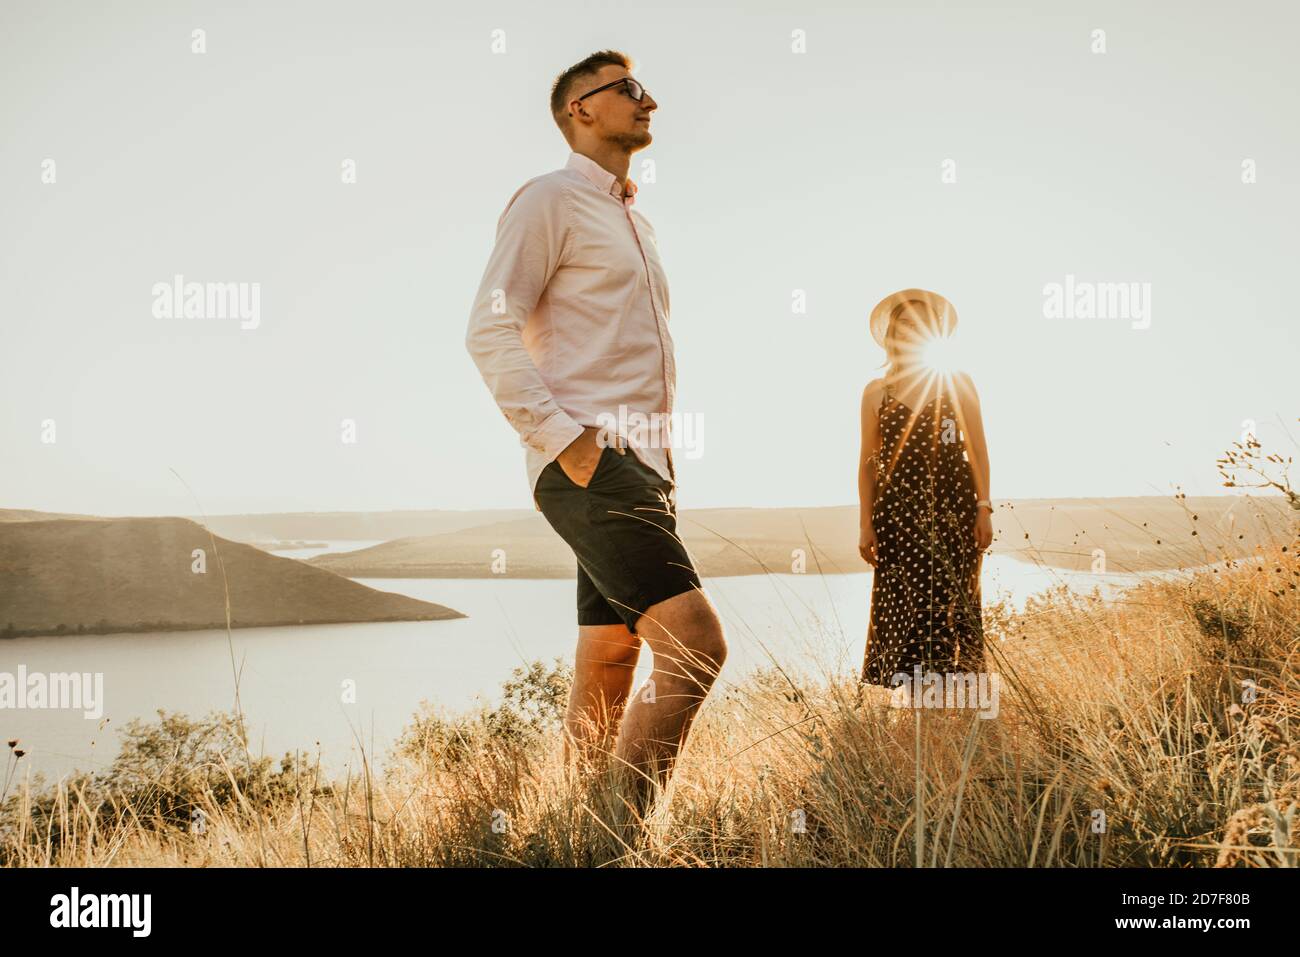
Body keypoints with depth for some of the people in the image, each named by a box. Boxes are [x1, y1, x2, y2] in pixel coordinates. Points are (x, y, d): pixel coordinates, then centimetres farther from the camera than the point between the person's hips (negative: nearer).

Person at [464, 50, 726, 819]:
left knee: (610, 663, 8)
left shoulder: (636, 221, 25)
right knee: (696, 645, -18)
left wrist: (663, 459, 17)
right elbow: (491, 331, -12)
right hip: (591, 465, -9)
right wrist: (563, 439, -18)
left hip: (643, 466, 9)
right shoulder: (550, 200, -2)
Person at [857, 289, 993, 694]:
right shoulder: (876, 392, 9)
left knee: (952, 605, -3)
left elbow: (977, 451, 5)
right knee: (909, 604, -4)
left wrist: (983, 508, -3)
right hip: (900, 510, 0)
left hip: (954, 508, 0)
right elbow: (868, 462, 8)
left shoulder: (958, 384, 8)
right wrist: (865, 523, 3)